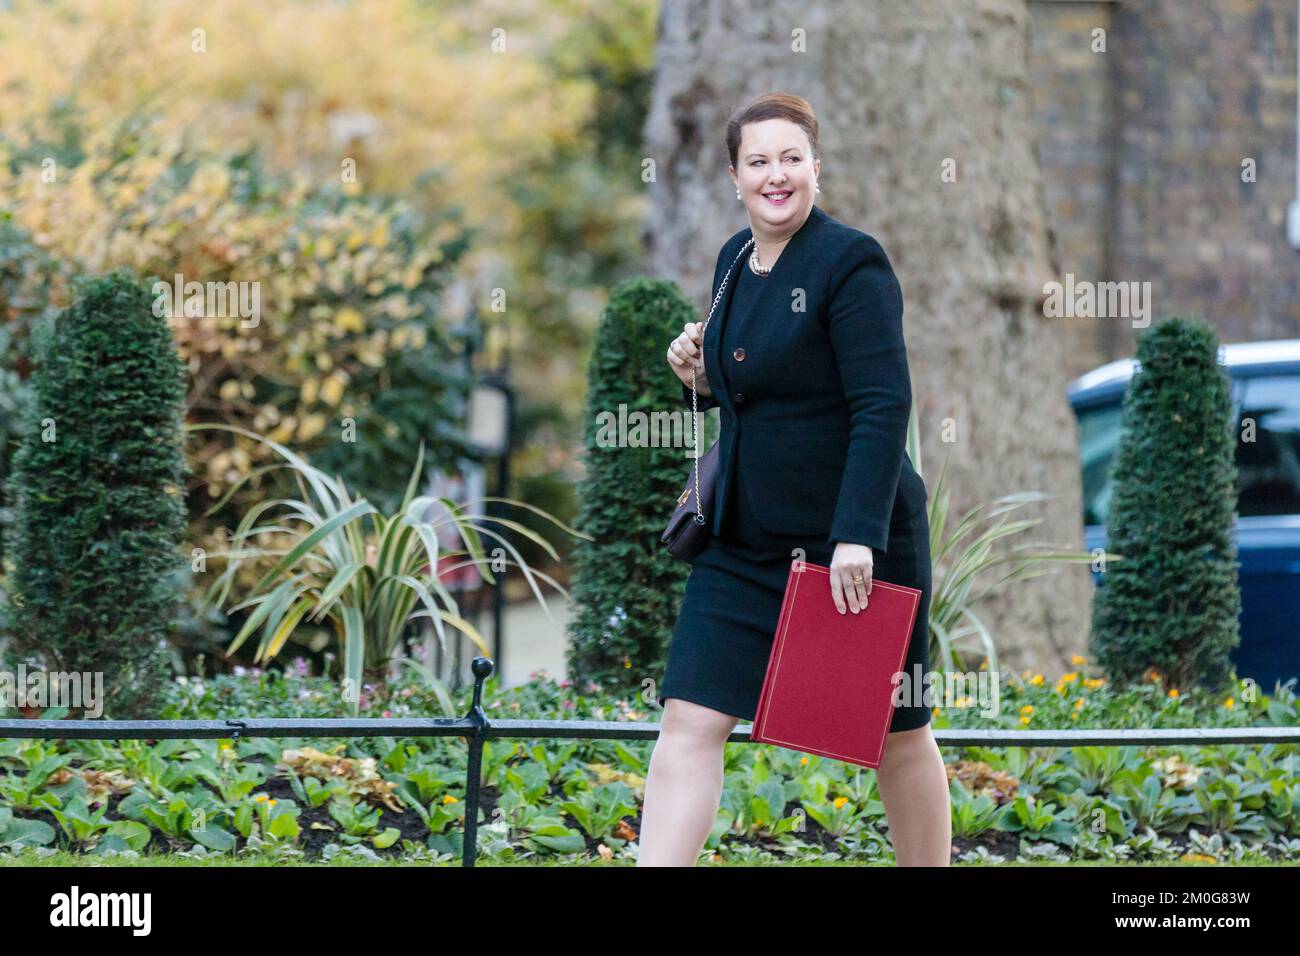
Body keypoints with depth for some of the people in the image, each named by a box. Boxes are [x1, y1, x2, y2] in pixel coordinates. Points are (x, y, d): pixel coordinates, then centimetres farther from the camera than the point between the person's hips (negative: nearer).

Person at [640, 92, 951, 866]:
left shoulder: (851, 263, -14)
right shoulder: (735, 259, 9)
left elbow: (885, 407, -20)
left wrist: (857, 536, -26)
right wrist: (702, 375, 2)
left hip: (857, 546, -7)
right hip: (746, 541, 7)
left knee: (897, 737, 8)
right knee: (690, 723, -4)